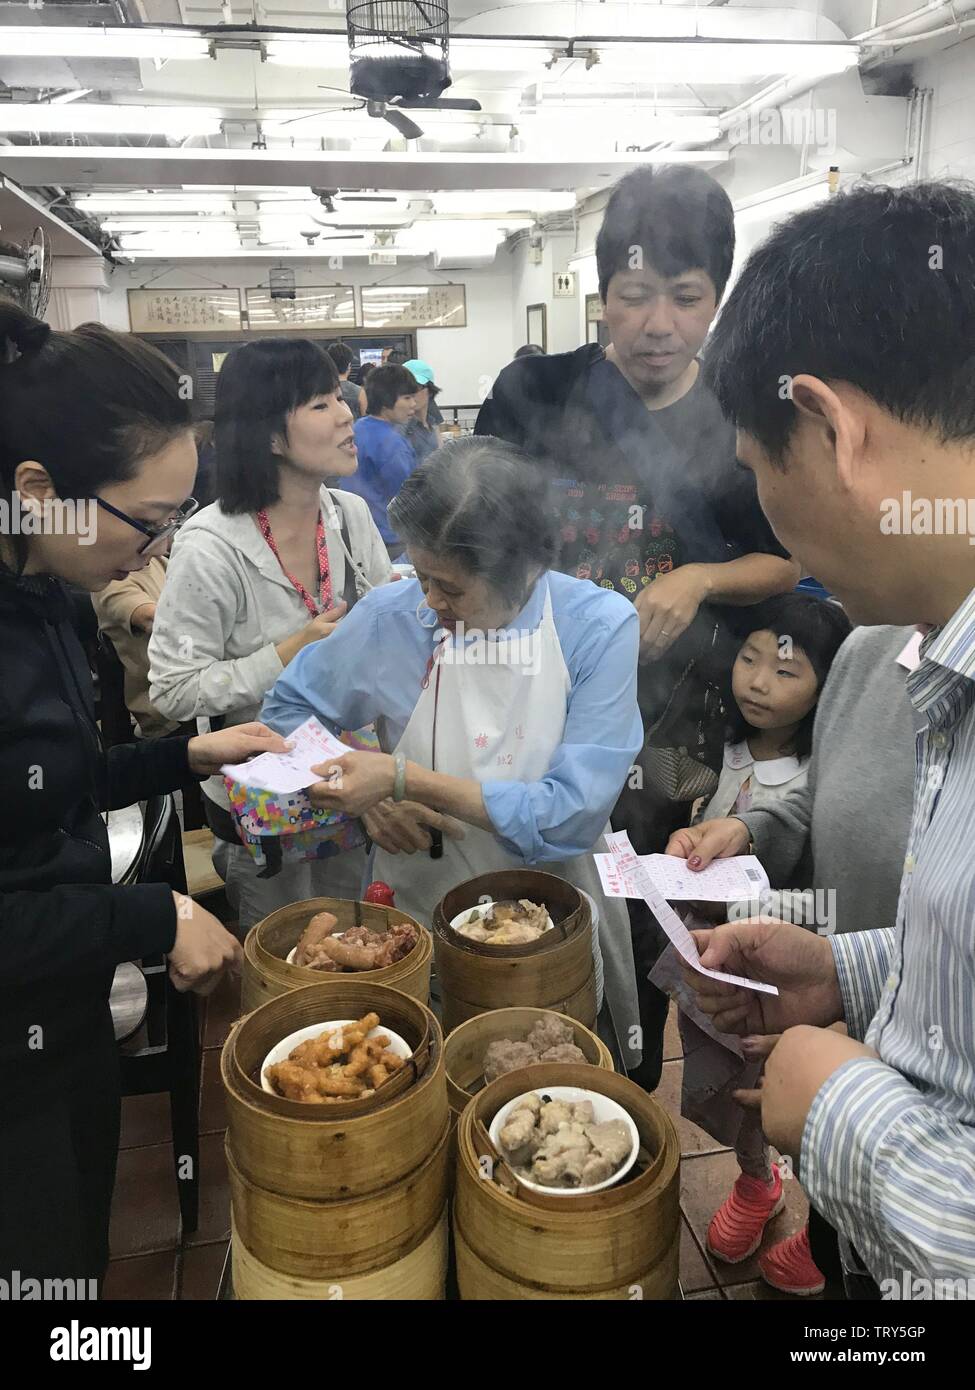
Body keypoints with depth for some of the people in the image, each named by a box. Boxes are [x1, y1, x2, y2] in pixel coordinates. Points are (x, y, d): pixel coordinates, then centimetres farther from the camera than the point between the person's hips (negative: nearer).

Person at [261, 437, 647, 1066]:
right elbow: (289, 708, 9)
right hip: (420, 909, 1)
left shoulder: (601, 628, -12)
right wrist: (370, 802, -9)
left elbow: (572, 816, -16)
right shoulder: (392, 616, -6)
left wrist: (404, 779, -20)